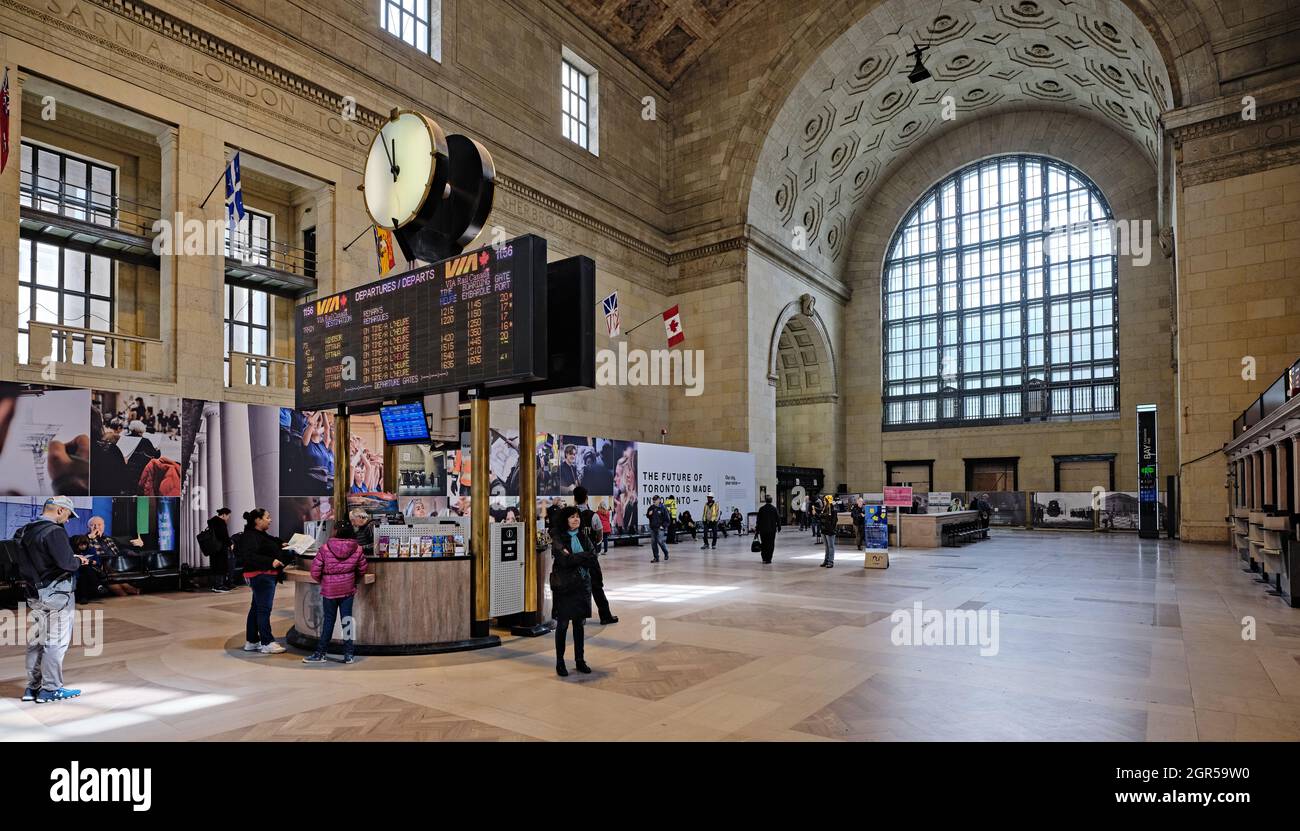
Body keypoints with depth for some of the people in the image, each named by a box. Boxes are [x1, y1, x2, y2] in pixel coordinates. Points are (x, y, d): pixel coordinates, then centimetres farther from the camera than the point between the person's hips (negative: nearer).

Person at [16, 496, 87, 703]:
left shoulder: (25, 531, 10)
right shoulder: (54, 531, -18)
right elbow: (66, 562, -24)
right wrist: (78, 561, -3)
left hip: (34, 595, 9)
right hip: (56, 595, -9)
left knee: (35, 641, 15)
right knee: (56, 643, -1)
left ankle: (32, 687, 21)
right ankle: (50, 689, 3)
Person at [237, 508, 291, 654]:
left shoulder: (261, 535, 16)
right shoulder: (250, 536, -16)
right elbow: (249, 556, -29)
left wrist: (280, 546, 22)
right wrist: (270, 562, -35)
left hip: (266, 575, 11)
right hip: (261, 575, -11)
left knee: (256, 609, 15)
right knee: (264, 609, -7)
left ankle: (251, 642, 24)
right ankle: (267, 643, -3)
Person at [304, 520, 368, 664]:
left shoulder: (325, 548, -13)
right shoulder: (357, 549, -6)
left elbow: (315, 571, -10)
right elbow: (362, 570, 3)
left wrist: (322, 581, 10)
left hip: (329, 590, -2)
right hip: (348, 589, 2)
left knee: (328, 620, 9)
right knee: (347, 619, 7)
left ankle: (320, 653, 17)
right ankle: (348, 654, 10)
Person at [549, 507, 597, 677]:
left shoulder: (583, 537, 8)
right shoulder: (558, 538, -6)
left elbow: (593, 559, -4)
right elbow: (564, 560, -20)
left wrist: (573, 557, -14)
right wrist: (583, 558, -12)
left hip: (582, 584, 4)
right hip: (564, 585, -4)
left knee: (579, 623, 10)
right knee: (562, 624, 2)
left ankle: (579, 660, 20)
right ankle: (559, 662, 13)